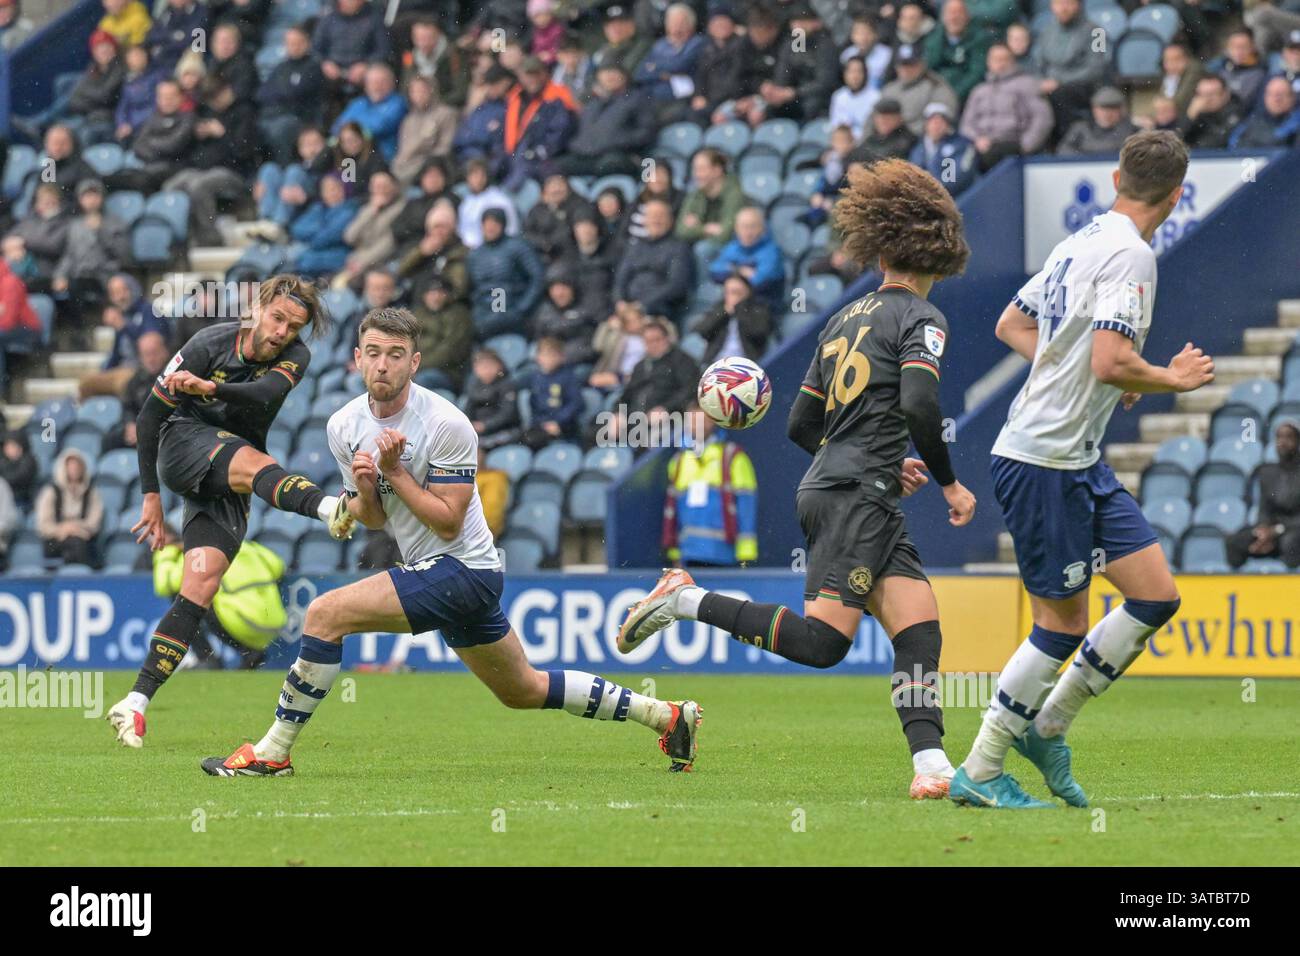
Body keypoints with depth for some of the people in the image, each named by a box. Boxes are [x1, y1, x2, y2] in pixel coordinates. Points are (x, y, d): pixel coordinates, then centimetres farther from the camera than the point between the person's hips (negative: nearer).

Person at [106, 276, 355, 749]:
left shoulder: (294, 357, -3)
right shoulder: (210, 345, -11)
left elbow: (266, 393, -27)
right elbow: (150, 415, -4)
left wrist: (210, 388, -47)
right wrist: (151, 495, -5)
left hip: (226, 490, 4)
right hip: (184, 443, -4)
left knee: (202, 585, -12)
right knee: (252, 463, -35)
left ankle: (136, 703, -14)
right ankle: (329, 509, -68)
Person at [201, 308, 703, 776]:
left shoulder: (445, 423, -19)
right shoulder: (344, 425, 2)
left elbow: (448, 523, -19)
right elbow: (372, 518, 11)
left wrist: (395, 472, -23)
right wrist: (364, 489, -11)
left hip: (462, 568, -9)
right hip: (429, 570, 9)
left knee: (325, 613, -20)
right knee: (526, 691, 18)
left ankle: (273, 752, -12)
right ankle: (666, 715, 29)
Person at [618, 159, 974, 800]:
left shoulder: (845, 319, 19)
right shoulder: (919, 319, -3)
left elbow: (800, 425, 22)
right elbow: (919, 406, -20)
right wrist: (949, 483, -8)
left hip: (824, 486, 9)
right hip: (857, 497, -9)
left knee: (920, 630, -2)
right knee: (821, 642, -16)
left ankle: (930, 764, -16)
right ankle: (687, 601, -11)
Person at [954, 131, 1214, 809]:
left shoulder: (1079, 244, 12)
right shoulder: (1130, 255, -16)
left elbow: (1011, 325, 23)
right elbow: (1112, 363, -25)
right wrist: (1173, 379, -8)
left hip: (1080, 461, 9)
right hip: (1044, 461, -9)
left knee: (1156, 595, 6)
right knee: (1063, 621, -3)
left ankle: (1047, 727, 16)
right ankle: (978, 773, 6)